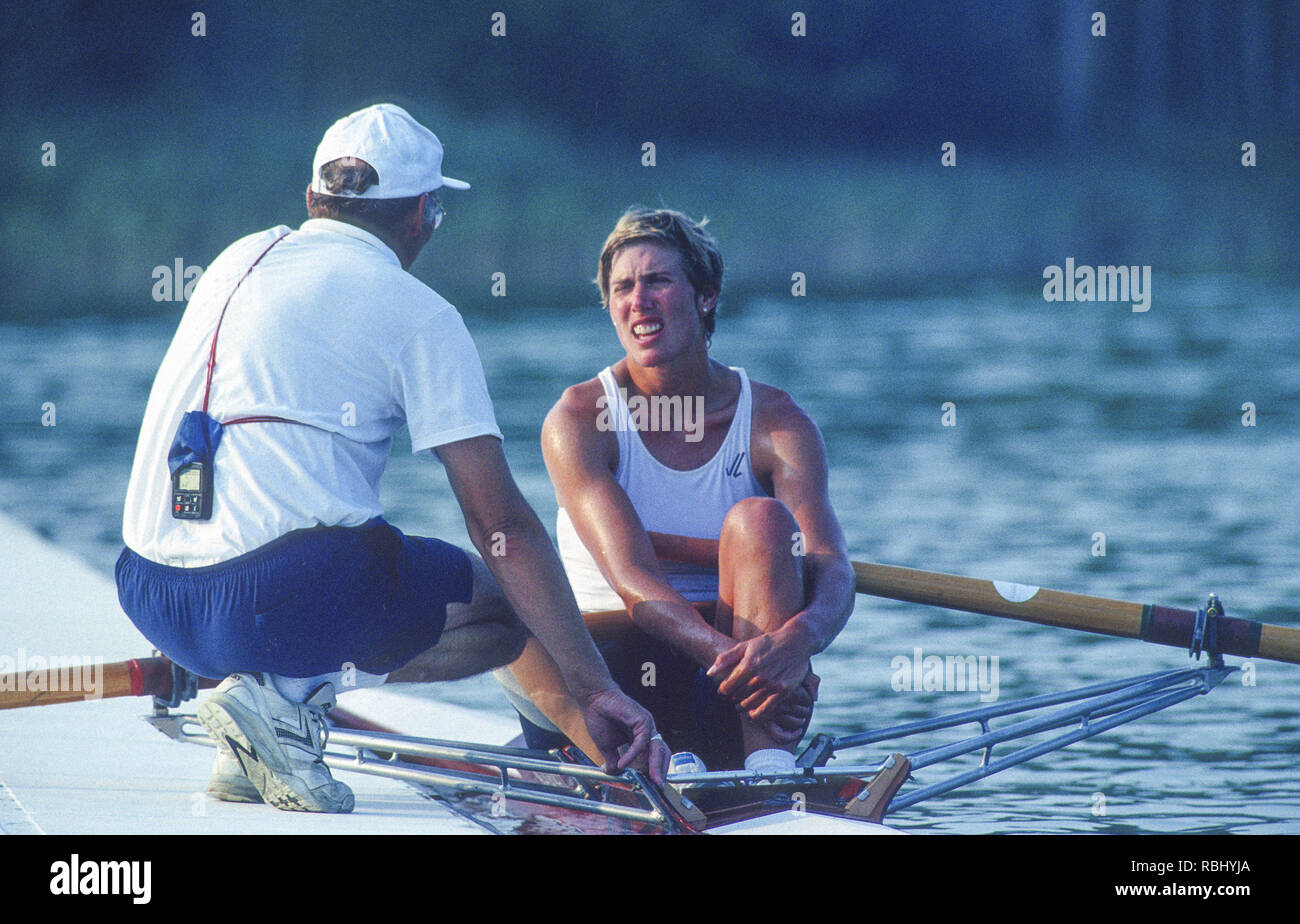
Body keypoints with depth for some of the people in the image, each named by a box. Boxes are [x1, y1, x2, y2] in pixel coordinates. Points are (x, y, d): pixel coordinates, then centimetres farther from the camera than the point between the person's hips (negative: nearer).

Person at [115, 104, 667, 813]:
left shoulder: (239, 261, 18)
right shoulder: (418, 314, 0)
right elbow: (501, 524, -5)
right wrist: (593, 690, -4)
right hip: (279, 596, -7)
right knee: (511, 605, 11)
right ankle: (289, 695, -8)